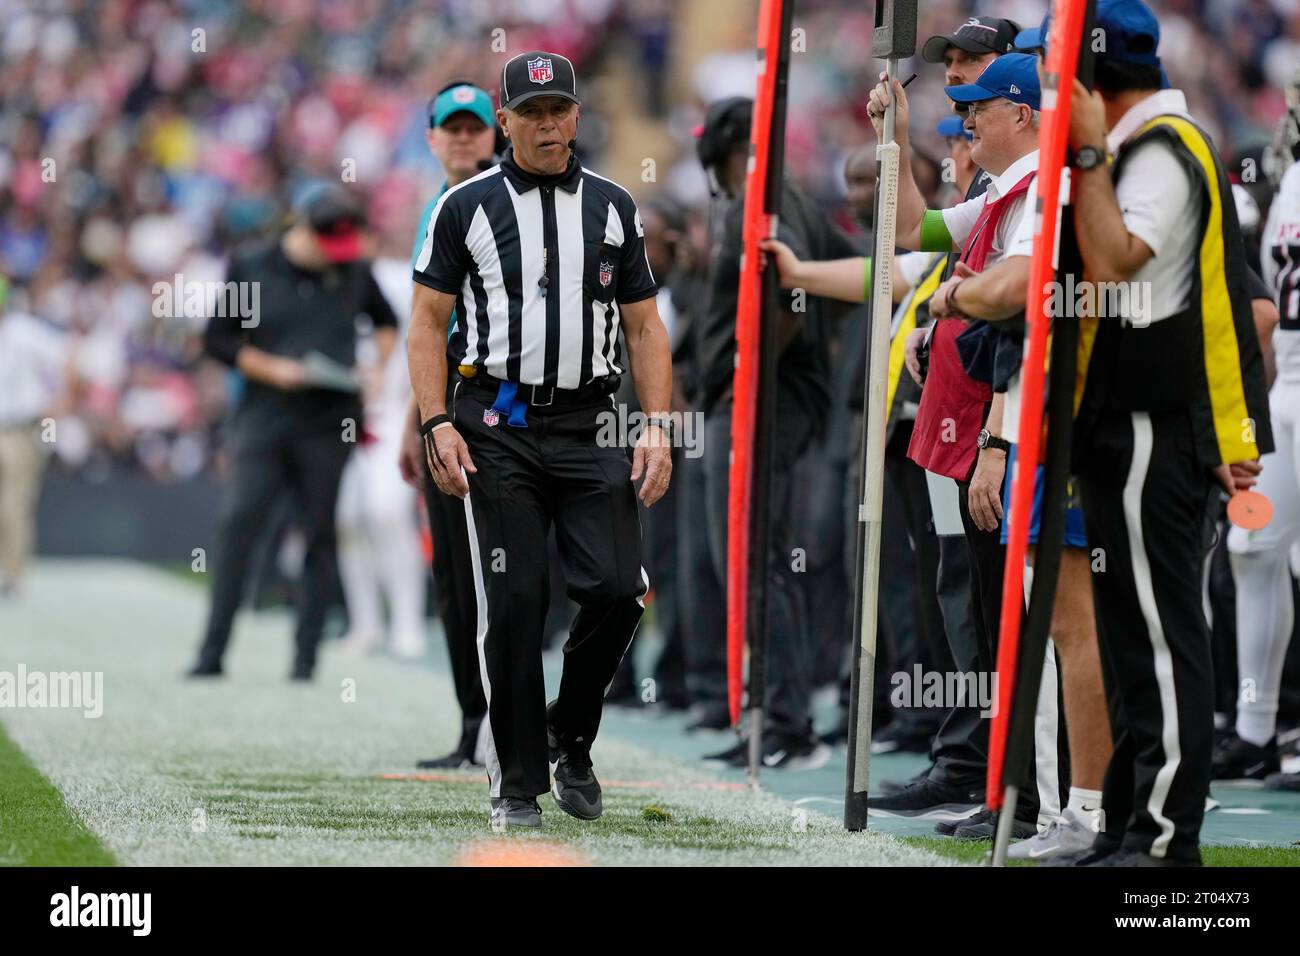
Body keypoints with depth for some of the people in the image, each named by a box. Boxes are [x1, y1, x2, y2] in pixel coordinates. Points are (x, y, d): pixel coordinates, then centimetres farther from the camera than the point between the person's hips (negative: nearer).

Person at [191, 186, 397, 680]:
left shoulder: (354, 272, 8)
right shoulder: (251, 268, 1)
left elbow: (386, 322, 24)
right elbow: (217, 338, 4)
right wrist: (270, 369, -8)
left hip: (329, 427, 2)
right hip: (264, 417, -2)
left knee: (320, 536, 1)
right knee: (237, 522, -13)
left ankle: (306, 657, 6)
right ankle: (212, 652, -11)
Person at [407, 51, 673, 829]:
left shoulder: (612, 208, 12)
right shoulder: (466, 207, 5)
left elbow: (644, 326, 13)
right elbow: (429, 321, 4)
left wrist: (658, 428, 1)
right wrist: (437, 425, -7)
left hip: (589, 428, 2)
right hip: (497, 428, -2)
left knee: (617, 588, -10)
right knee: (514, 603, -4)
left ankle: (571, 738, 14)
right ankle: (518, 783, 6)